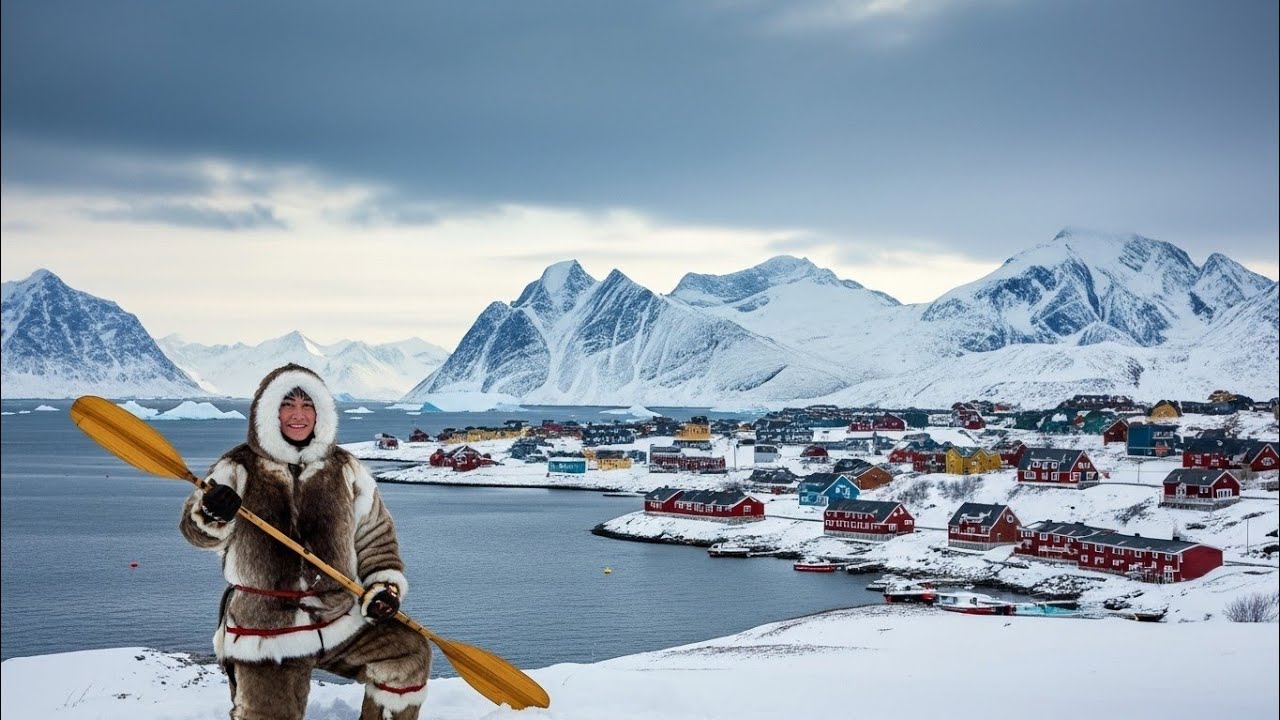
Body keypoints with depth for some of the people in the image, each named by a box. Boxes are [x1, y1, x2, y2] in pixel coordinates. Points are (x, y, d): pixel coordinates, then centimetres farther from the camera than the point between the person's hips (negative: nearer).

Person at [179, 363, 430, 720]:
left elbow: (374, 534, 12)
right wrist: (213, 515, -35)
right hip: (264, 635, -3)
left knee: (407, 653, -9)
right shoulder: (239, 469, -2)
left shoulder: (345, 471, 6)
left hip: (341, 620, 3)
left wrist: (384, 586, -4)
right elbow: (197, 530, -12)